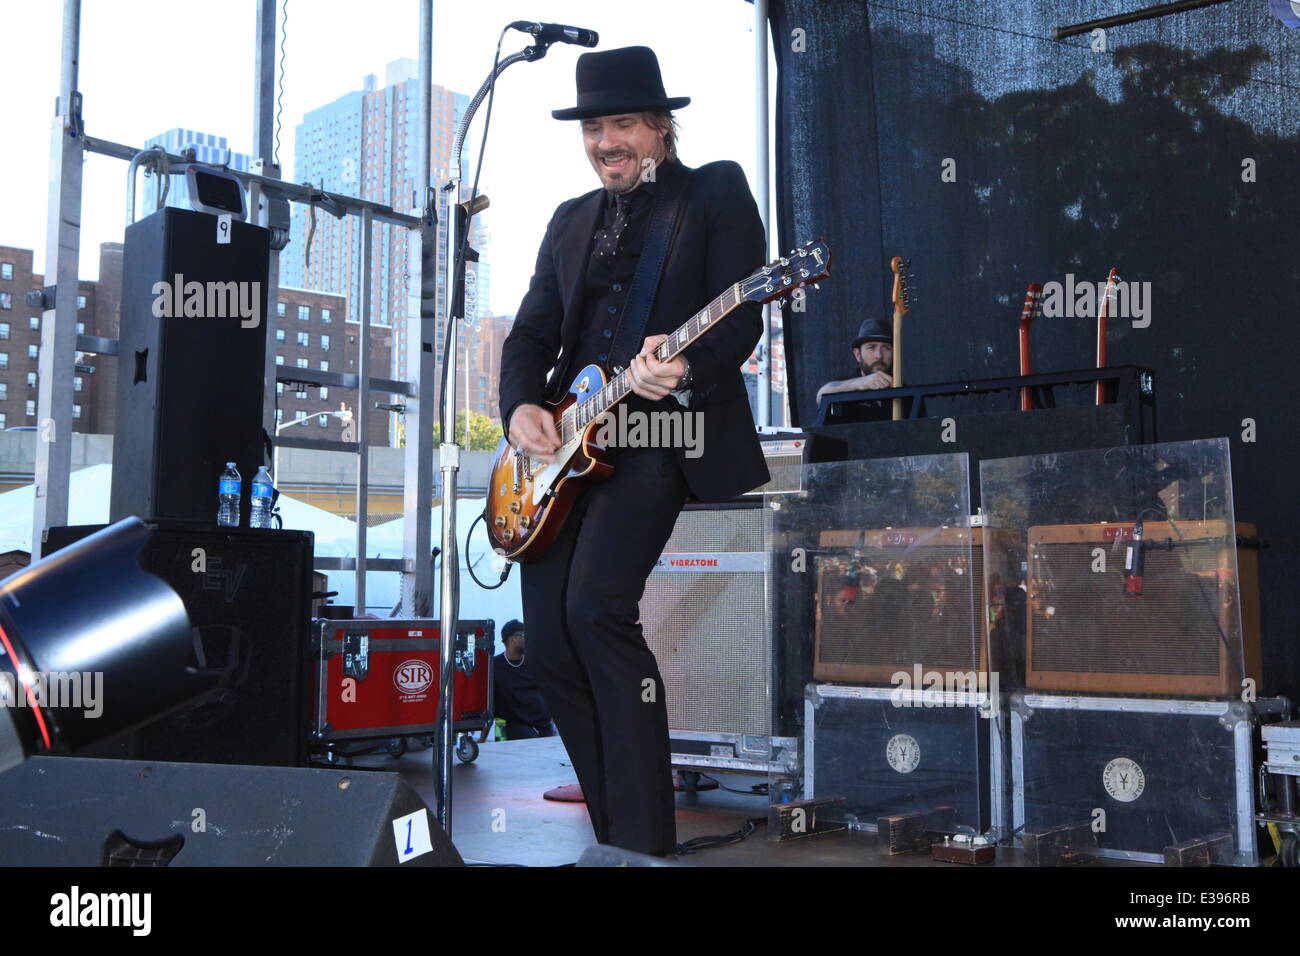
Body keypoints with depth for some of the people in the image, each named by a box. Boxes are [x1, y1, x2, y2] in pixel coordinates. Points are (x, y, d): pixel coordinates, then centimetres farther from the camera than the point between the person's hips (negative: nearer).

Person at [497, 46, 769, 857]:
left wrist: (681, 367, -26)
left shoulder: (717, 190, 5)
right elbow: (531, 333, 18)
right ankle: (614, 832, 16)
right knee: (549, 642, 0)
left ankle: (646, 842, -13)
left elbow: (741, 318, -6)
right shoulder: (570, 219, 22)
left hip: (659, 435, -6)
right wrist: (521, 407, -2)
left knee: (595, 610, -24)